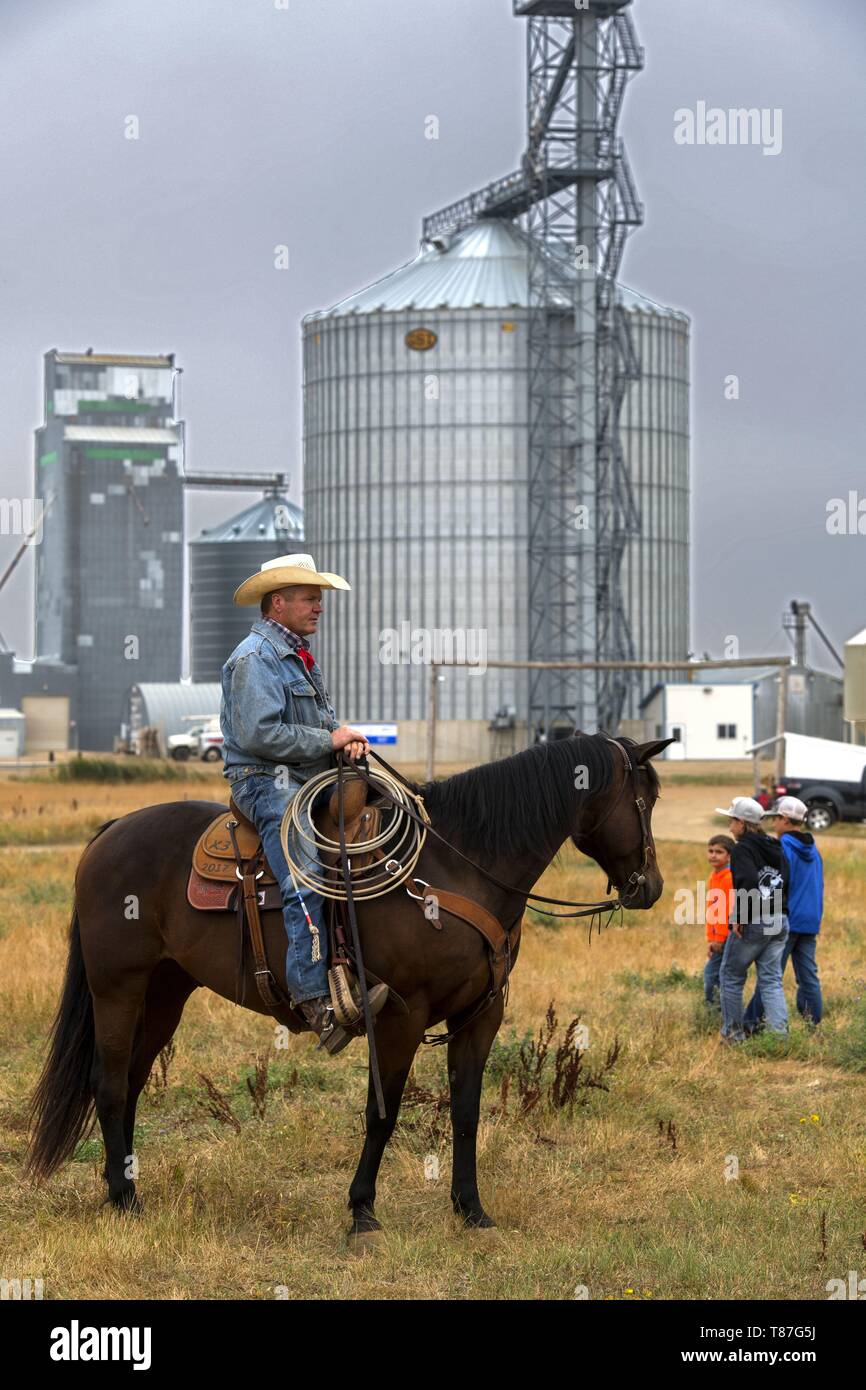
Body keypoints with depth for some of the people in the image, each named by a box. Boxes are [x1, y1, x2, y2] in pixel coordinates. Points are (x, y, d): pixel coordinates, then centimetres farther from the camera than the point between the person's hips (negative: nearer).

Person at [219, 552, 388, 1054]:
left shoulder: (301, 656, 22)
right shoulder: (254, 658, -10)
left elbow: (322, 721, 27)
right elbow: (259, 735, -20)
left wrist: (349, 738, 3)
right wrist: (328, 741, -15)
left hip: (314, 782, 10)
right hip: (268, 785, -10)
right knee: (306, 881, -27)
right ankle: (316, 1000, -36)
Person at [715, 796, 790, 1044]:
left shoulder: (742, 849, -10)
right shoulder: (776, 849, 13)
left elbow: (747, 882, -24)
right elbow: (786, 882, 12)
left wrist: (739, 918, -19)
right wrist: (778, 911, 12)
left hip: (752, 924, -7)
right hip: (779, 922, 7)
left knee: (730, 977, 9)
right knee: (771, 981, 9)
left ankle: (733, 1033, 14)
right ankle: (780, 1032, -2)